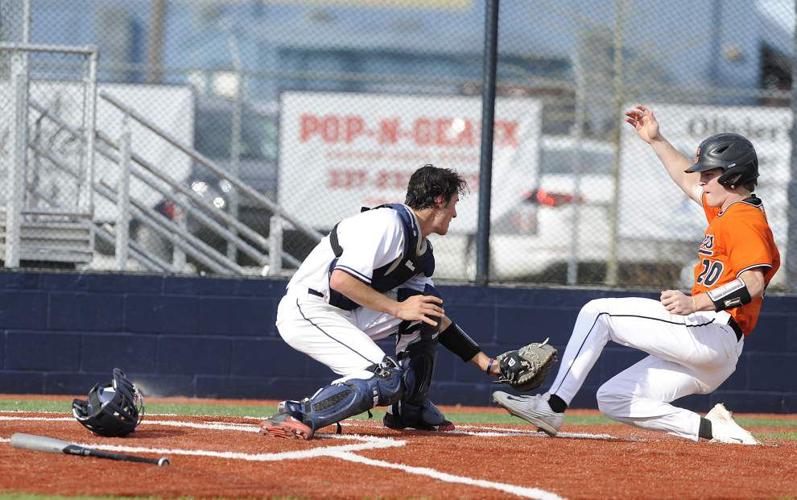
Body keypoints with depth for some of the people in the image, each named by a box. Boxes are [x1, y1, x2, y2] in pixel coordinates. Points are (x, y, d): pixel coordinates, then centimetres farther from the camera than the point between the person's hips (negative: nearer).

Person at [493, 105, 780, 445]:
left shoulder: (744, 219, -10)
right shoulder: (727, 210, 21)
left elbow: (754, 282, -25)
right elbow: (689, 183, 40)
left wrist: (696, 303, -36)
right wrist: (656, 141, 34)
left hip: (712, 331, -11)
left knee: (598, 313, -10)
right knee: (612, 399, 10)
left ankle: (553, 406, -15)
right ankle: (712, 429, 1)